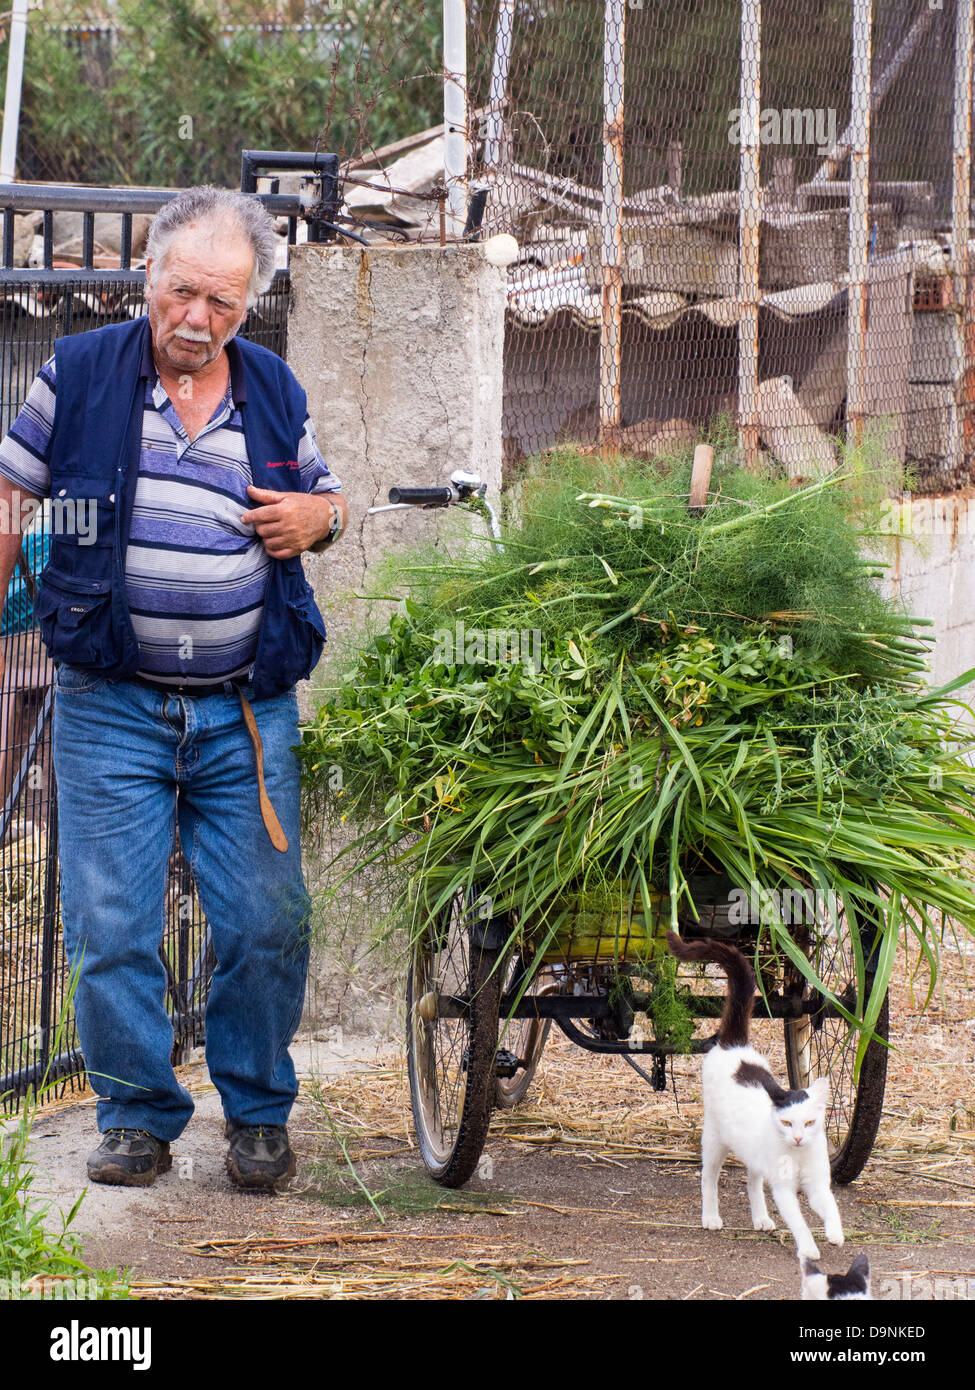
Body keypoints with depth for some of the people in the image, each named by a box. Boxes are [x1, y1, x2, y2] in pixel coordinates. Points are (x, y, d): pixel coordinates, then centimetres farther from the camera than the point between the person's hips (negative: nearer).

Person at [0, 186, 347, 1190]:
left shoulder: (272, 392, 7)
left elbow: (321, 496, 22)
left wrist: (319, 515, -2)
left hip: (246, 713, 2)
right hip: (110, 707, -2)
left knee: (268, 925, -1)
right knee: (110, 927, -3)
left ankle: (258, 1115, 16)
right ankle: (137, 1116, 12)